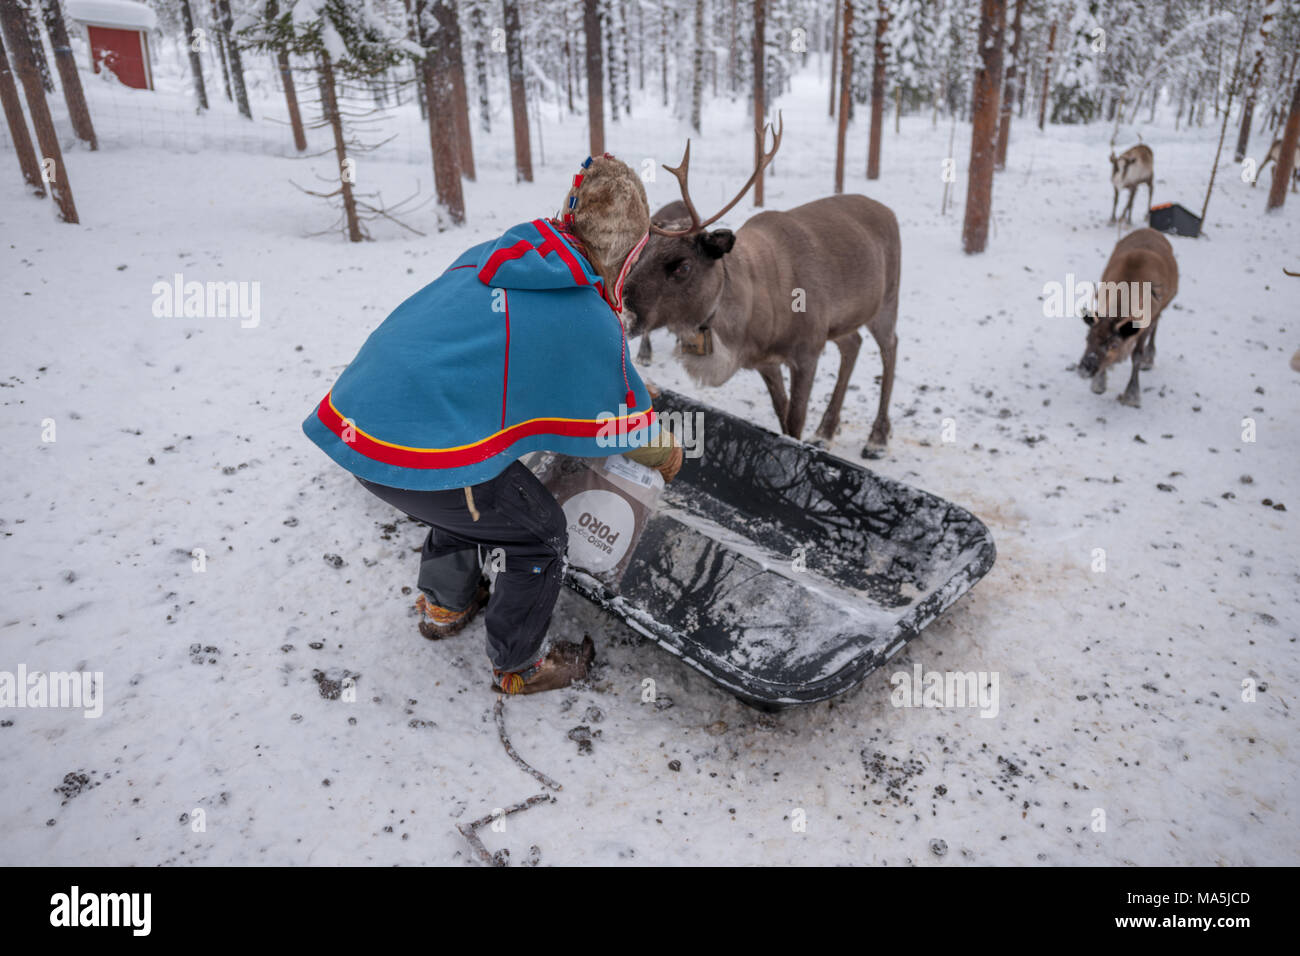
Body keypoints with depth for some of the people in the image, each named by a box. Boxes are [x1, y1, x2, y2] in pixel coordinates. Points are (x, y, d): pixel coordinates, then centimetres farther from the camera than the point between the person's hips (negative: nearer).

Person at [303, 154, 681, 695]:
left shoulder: (488, 256, 14)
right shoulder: (588, 320, -7)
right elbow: (625, 422, 6)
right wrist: (665, 452, 29)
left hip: (350, 414, 8)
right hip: (421, 453, -8)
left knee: (468, 498, 33)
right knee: (537, 533, 12)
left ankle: (444, 605, 53)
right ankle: (520, 666, 29)